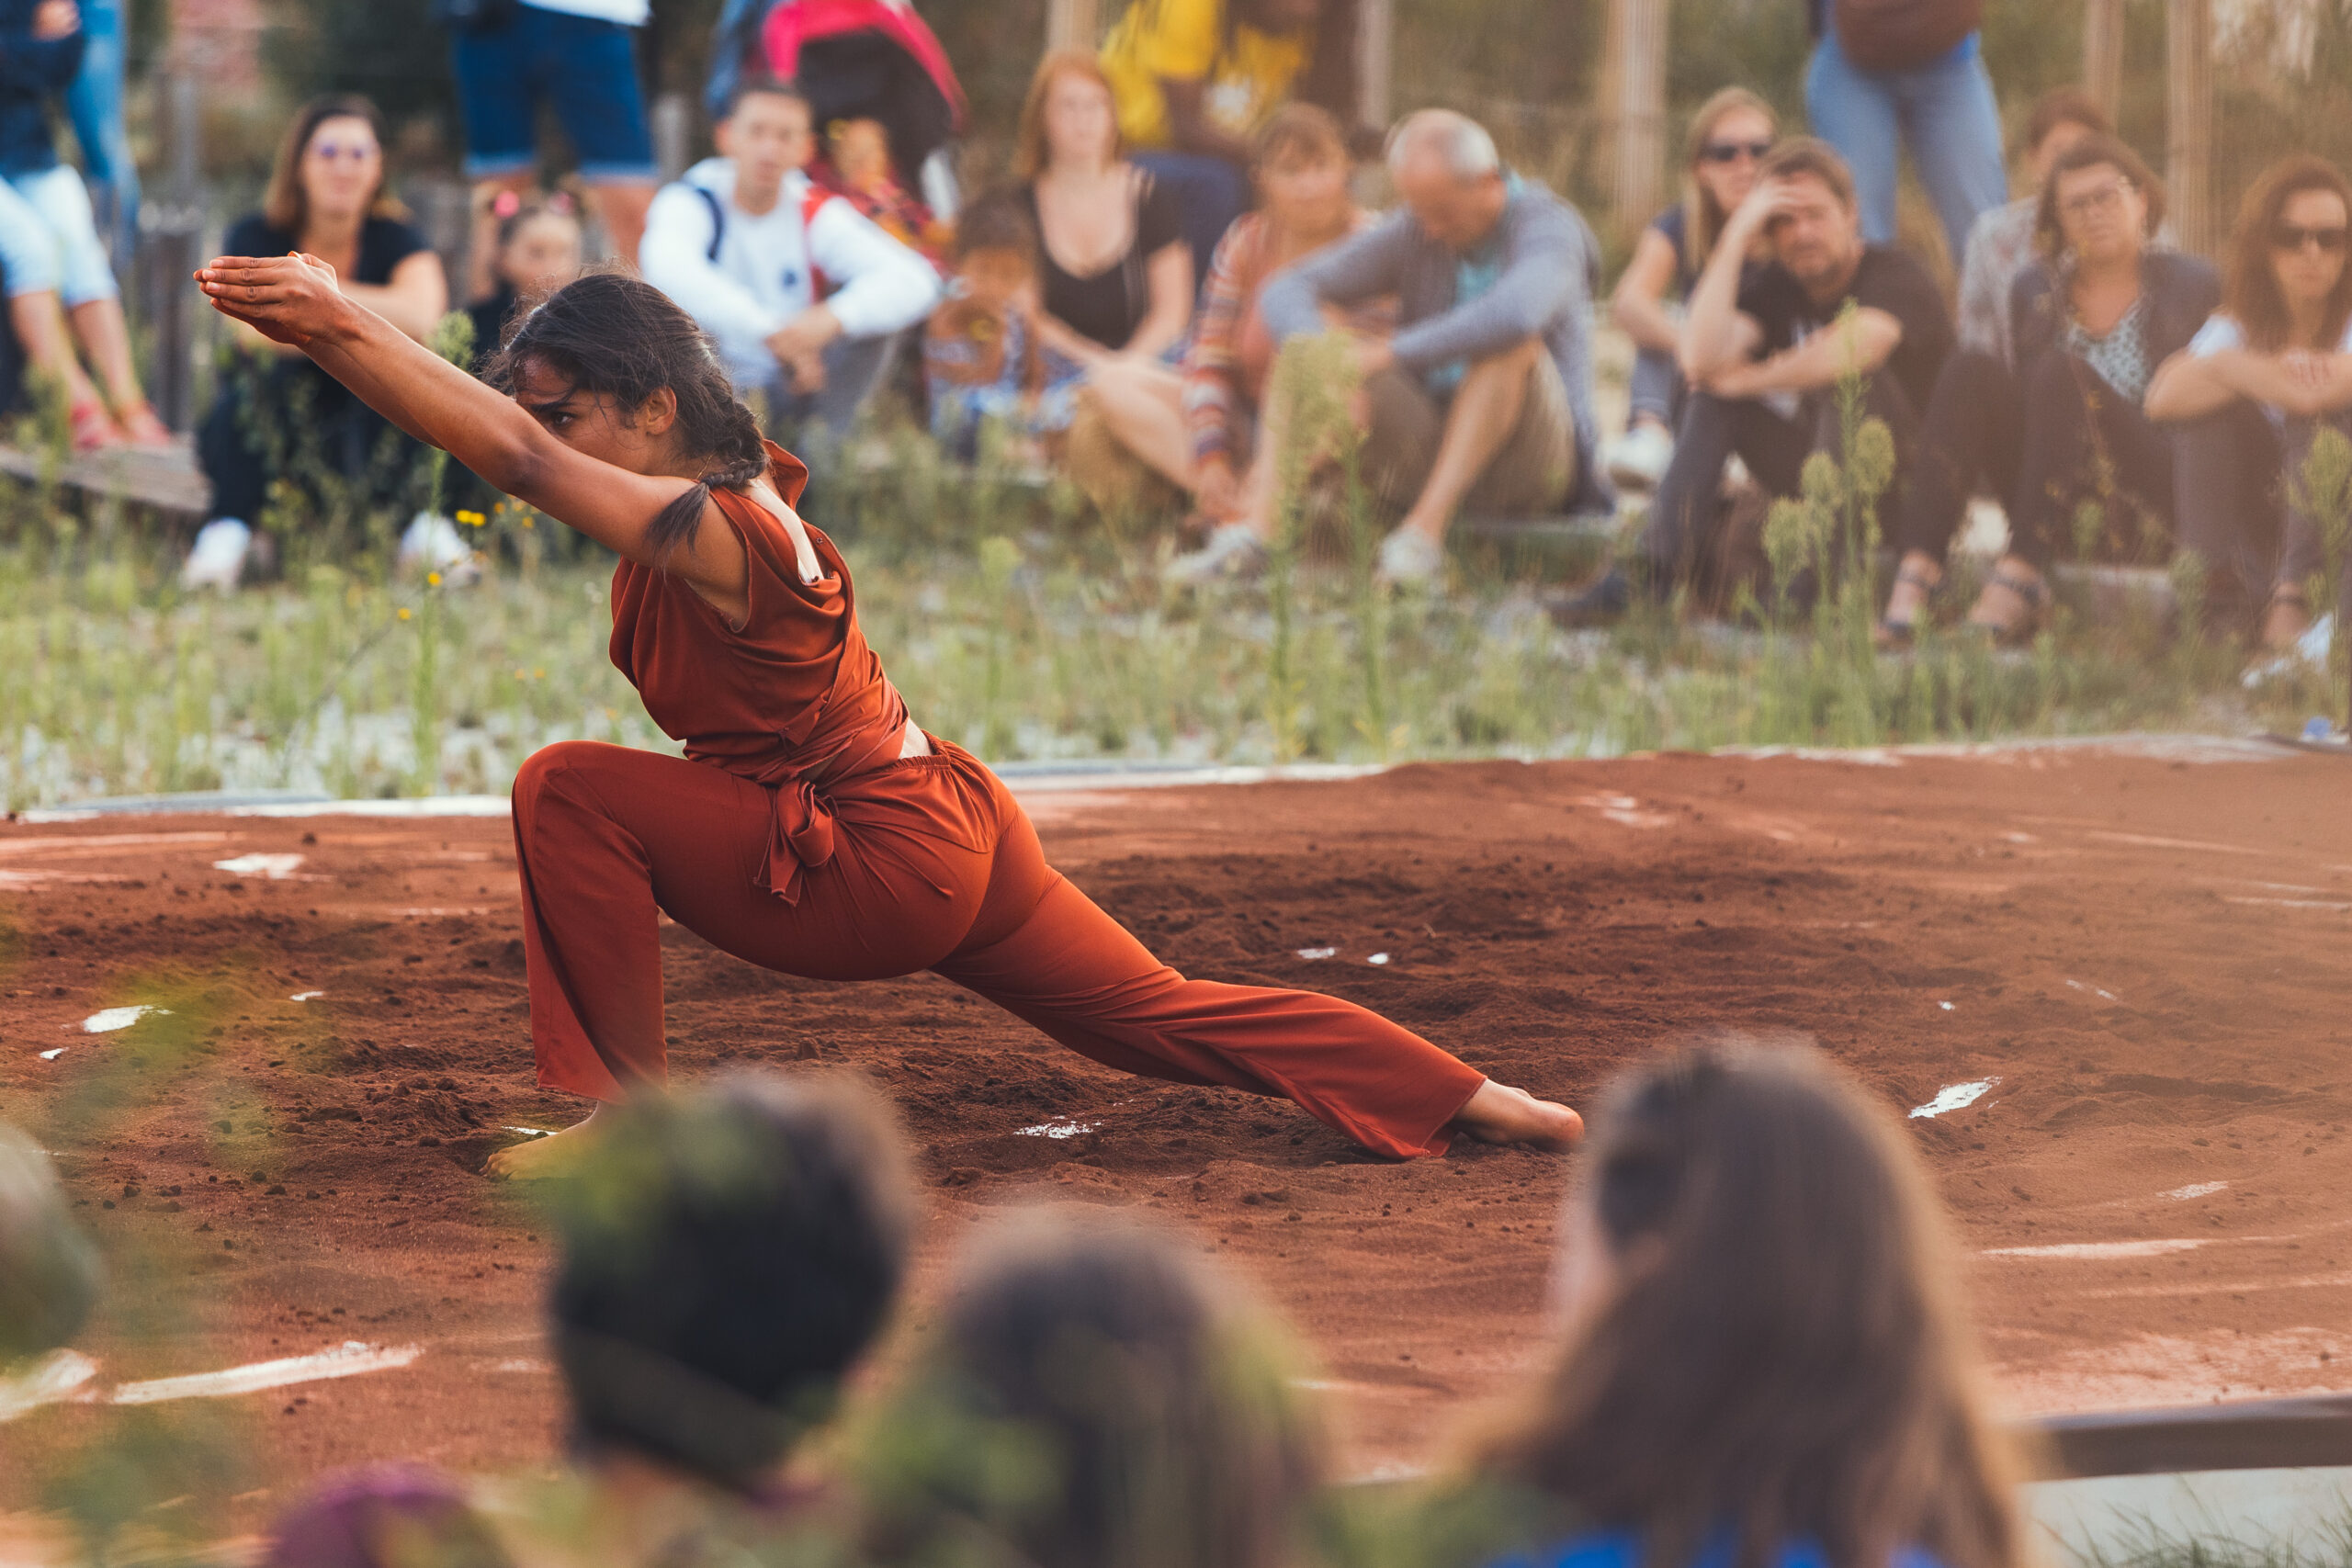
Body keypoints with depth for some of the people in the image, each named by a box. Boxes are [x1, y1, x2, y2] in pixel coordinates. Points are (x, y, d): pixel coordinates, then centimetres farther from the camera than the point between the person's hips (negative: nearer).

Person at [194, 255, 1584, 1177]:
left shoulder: (714, 533, -25)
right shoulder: (720, 477, 1)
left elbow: (519, 458, -36)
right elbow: (517, 424, -1)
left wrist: (344, 320, -39)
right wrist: (330, 332, -13)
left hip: (878, 867, -10)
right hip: (946, 833, 10)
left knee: (570, 791, -15)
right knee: (1164, 1017, 18)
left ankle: (638, 1109, -9)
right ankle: (1488, 1109, 19)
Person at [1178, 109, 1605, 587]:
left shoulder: (1550, 229, -14)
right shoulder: (1410, 234, 2)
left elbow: (1515, 314, -38)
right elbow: (1284, 292, -4)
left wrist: (1388, 354, -31)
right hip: (1428, 454, 5)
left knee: (1509, 343, -34)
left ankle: (1426, 529, -37)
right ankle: (1254, 533, -26)